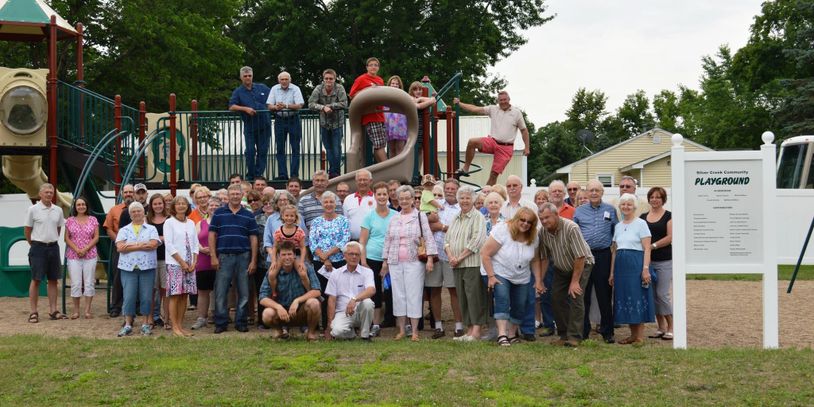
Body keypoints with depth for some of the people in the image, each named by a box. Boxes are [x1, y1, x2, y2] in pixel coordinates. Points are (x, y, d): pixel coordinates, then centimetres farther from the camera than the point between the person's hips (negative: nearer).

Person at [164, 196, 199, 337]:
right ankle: (175, 327, -2)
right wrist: (182, 262, -13)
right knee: (175, 295, -6)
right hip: (175, 263, -5)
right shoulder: (169, 222, -2)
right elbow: (169, 245, -8)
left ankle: (180, 326, 11)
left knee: (184, 295, 5)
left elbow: (195, 243, 12)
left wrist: (194, 262, -1)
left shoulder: (191, 223, 13)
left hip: (189, 264, 5)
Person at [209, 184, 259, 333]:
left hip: (243, 257, 1)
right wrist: (213, 256, -5)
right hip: (224, 257, -1)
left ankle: (241, 322, 13)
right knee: (220, 292, -1)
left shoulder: (248, 215, 9)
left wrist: (253, 261, 0)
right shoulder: (219, 213, 6)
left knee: (244, 293, 4)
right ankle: (220, 323, 6)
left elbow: (253, 238, 7)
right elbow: (212, 235, 4)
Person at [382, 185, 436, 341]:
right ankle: (401, 329, 11)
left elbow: (428, 239, -3)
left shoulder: (420, 217, 2)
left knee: (414, 295, -4)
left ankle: (415, 331, 0)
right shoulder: (393, 219, 14)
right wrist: (385, 261, 15)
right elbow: (387, 240, 18)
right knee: (398, 295, 4)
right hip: (395, 262, 4)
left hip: (414, 262, -4)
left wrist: (429, 258, -11)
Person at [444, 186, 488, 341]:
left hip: (473, 263, -7)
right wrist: (450, 256, -3)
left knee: (474, 296, -9)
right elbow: (447, 239, 16)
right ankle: (469, 330, 12)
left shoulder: (478, 217, -4)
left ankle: (476, 331, -8)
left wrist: (460, 258, -14)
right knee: (462, 298, 7)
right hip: (457, 265, 7)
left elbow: (476, 241, -14)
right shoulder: (455, 219, 19)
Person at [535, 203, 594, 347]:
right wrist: (539, 280, -8)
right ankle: (564, 335, 8)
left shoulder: (571, 228, -31)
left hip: (582, 265, -5)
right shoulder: (542, 232, -14)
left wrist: (575, 281, -25)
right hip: (561, 269, 5)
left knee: (575, 298, -16)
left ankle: (574, 337, -13)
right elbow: (544, 258, -4)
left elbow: (580, 257, -29)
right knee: (557, 298, -3)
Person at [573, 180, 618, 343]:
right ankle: (582, 331, 10)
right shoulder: (579, 211, 11)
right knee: (582, 295, 3)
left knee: (604, 295, 2)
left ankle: (607, 332, 10)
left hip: (603, 255, -1)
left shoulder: (610, 210, 8)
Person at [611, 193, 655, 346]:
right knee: (624, 299, 6)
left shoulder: (641, 223, -2)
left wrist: (646, 268, -17)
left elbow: (647, 249, -8)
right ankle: (633, 334, 15)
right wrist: (612, 272, 14)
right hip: (621, 265, 6)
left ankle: (640, 336, 0)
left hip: (636, 264, -6)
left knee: (638, 298, -5)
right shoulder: (618, 226, 15)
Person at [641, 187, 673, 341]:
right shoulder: (643, 217, 13)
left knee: (662, 294, -10)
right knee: (653, 294, 6)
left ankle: (671, 327, 1)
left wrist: (652, 246, -16)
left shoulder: (669, 216, -1)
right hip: (647, 260, 5)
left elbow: (670, 237, -10)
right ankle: (661, 328, 14)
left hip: (664, 260, -5)